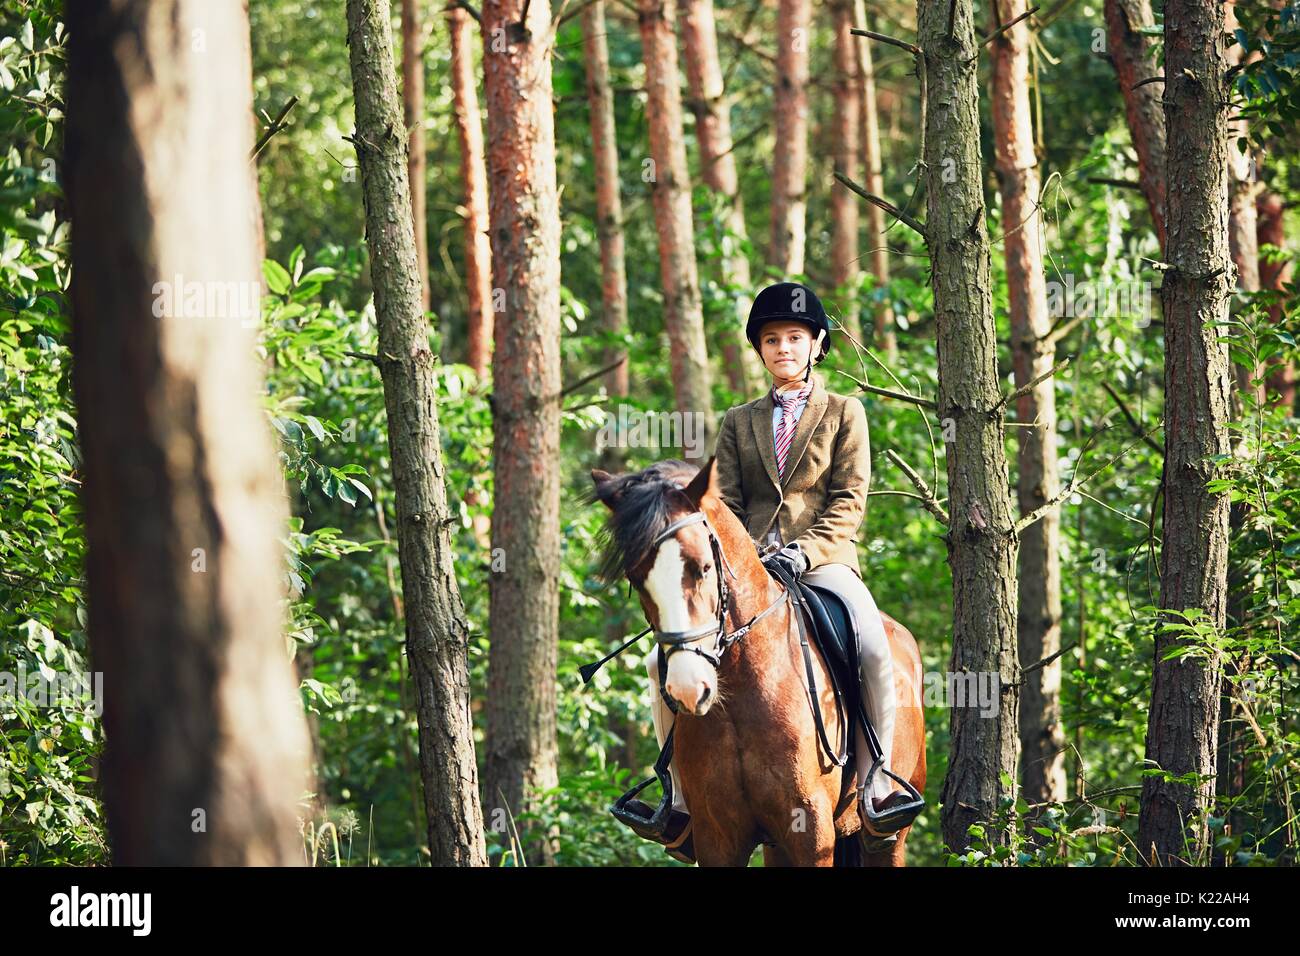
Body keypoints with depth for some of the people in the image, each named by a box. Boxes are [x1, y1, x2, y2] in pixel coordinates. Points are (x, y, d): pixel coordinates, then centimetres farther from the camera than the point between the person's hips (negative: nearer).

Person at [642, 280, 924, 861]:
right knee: (665, 660, -16)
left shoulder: (844, 414, 10)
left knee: (874, 649, -33)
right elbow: (725, 504, 11)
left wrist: (805, 551, -15)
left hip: (823, 564, -3)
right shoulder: (739, 423, 19)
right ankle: (683, 796, -9)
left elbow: (850, 499, 1)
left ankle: (875, 784, -24)